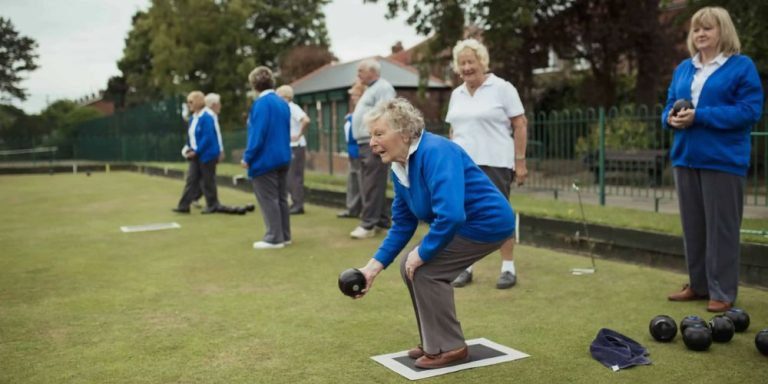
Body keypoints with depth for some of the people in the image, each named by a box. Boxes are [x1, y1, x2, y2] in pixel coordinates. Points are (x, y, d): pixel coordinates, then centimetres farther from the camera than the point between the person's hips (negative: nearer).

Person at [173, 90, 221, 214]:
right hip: (195, 155, 8)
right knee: (191, 180, 5)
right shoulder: (193, 118, 10)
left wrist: (196, 151, -20)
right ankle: (184, 205, 6)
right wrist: (188, 148, 5)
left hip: (206, 155, -8)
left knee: (207, 181, 3)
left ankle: (212, 205, 16)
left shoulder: (207, 117, -16)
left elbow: (207, 138, -21)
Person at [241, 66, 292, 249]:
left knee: (268, 200, -2)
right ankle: (284, 235, 18)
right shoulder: (283, 102, 10)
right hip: (282, 158, 8)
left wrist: (247, 157, -12)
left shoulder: (261, 103, -15)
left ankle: (274, 238, 1)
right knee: (281, 198, 13)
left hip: (265, 159, -8)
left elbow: (257, 133, -19)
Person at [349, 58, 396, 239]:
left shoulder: (383, 88, -9)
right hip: (364, 144, 11)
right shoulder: (371, 89, 24)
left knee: (372, 185, -10)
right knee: (369, 185, 11)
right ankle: (381, 220, 18)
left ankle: (368, 224, -10)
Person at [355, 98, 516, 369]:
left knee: (424, 268, -14)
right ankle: (434, 342, 20)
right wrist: (374, 266, 2)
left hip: (488, 222, -9)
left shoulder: (435, 153, -27)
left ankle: (449, 347, 1)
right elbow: (403, 225, 8)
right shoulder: (398, 169, 2)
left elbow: (451, 215, -37)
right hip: (463, 224, 9)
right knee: (410, 266, 6)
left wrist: (423, 252, -22)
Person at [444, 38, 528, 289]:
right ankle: (466, 268, 15)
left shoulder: (502, 88, -3)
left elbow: (520, 125, -5)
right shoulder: (456, 94, 13)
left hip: (494, 164, -5)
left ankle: (508, 268, 9)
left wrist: (520, 161, -10)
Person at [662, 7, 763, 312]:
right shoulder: (683, 68, 15)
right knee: (692, 225, 12)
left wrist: (699, 116, -20)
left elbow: (750, 110, -13)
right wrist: (671, 117, -7)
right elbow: (670, 104, 18)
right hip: (686, 158, 6)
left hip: (722, 160, -6)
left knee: (721, 227, -1)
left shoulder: (742, 66, -4)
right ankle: (698, 284, 24)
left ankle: (722, 292, 8)